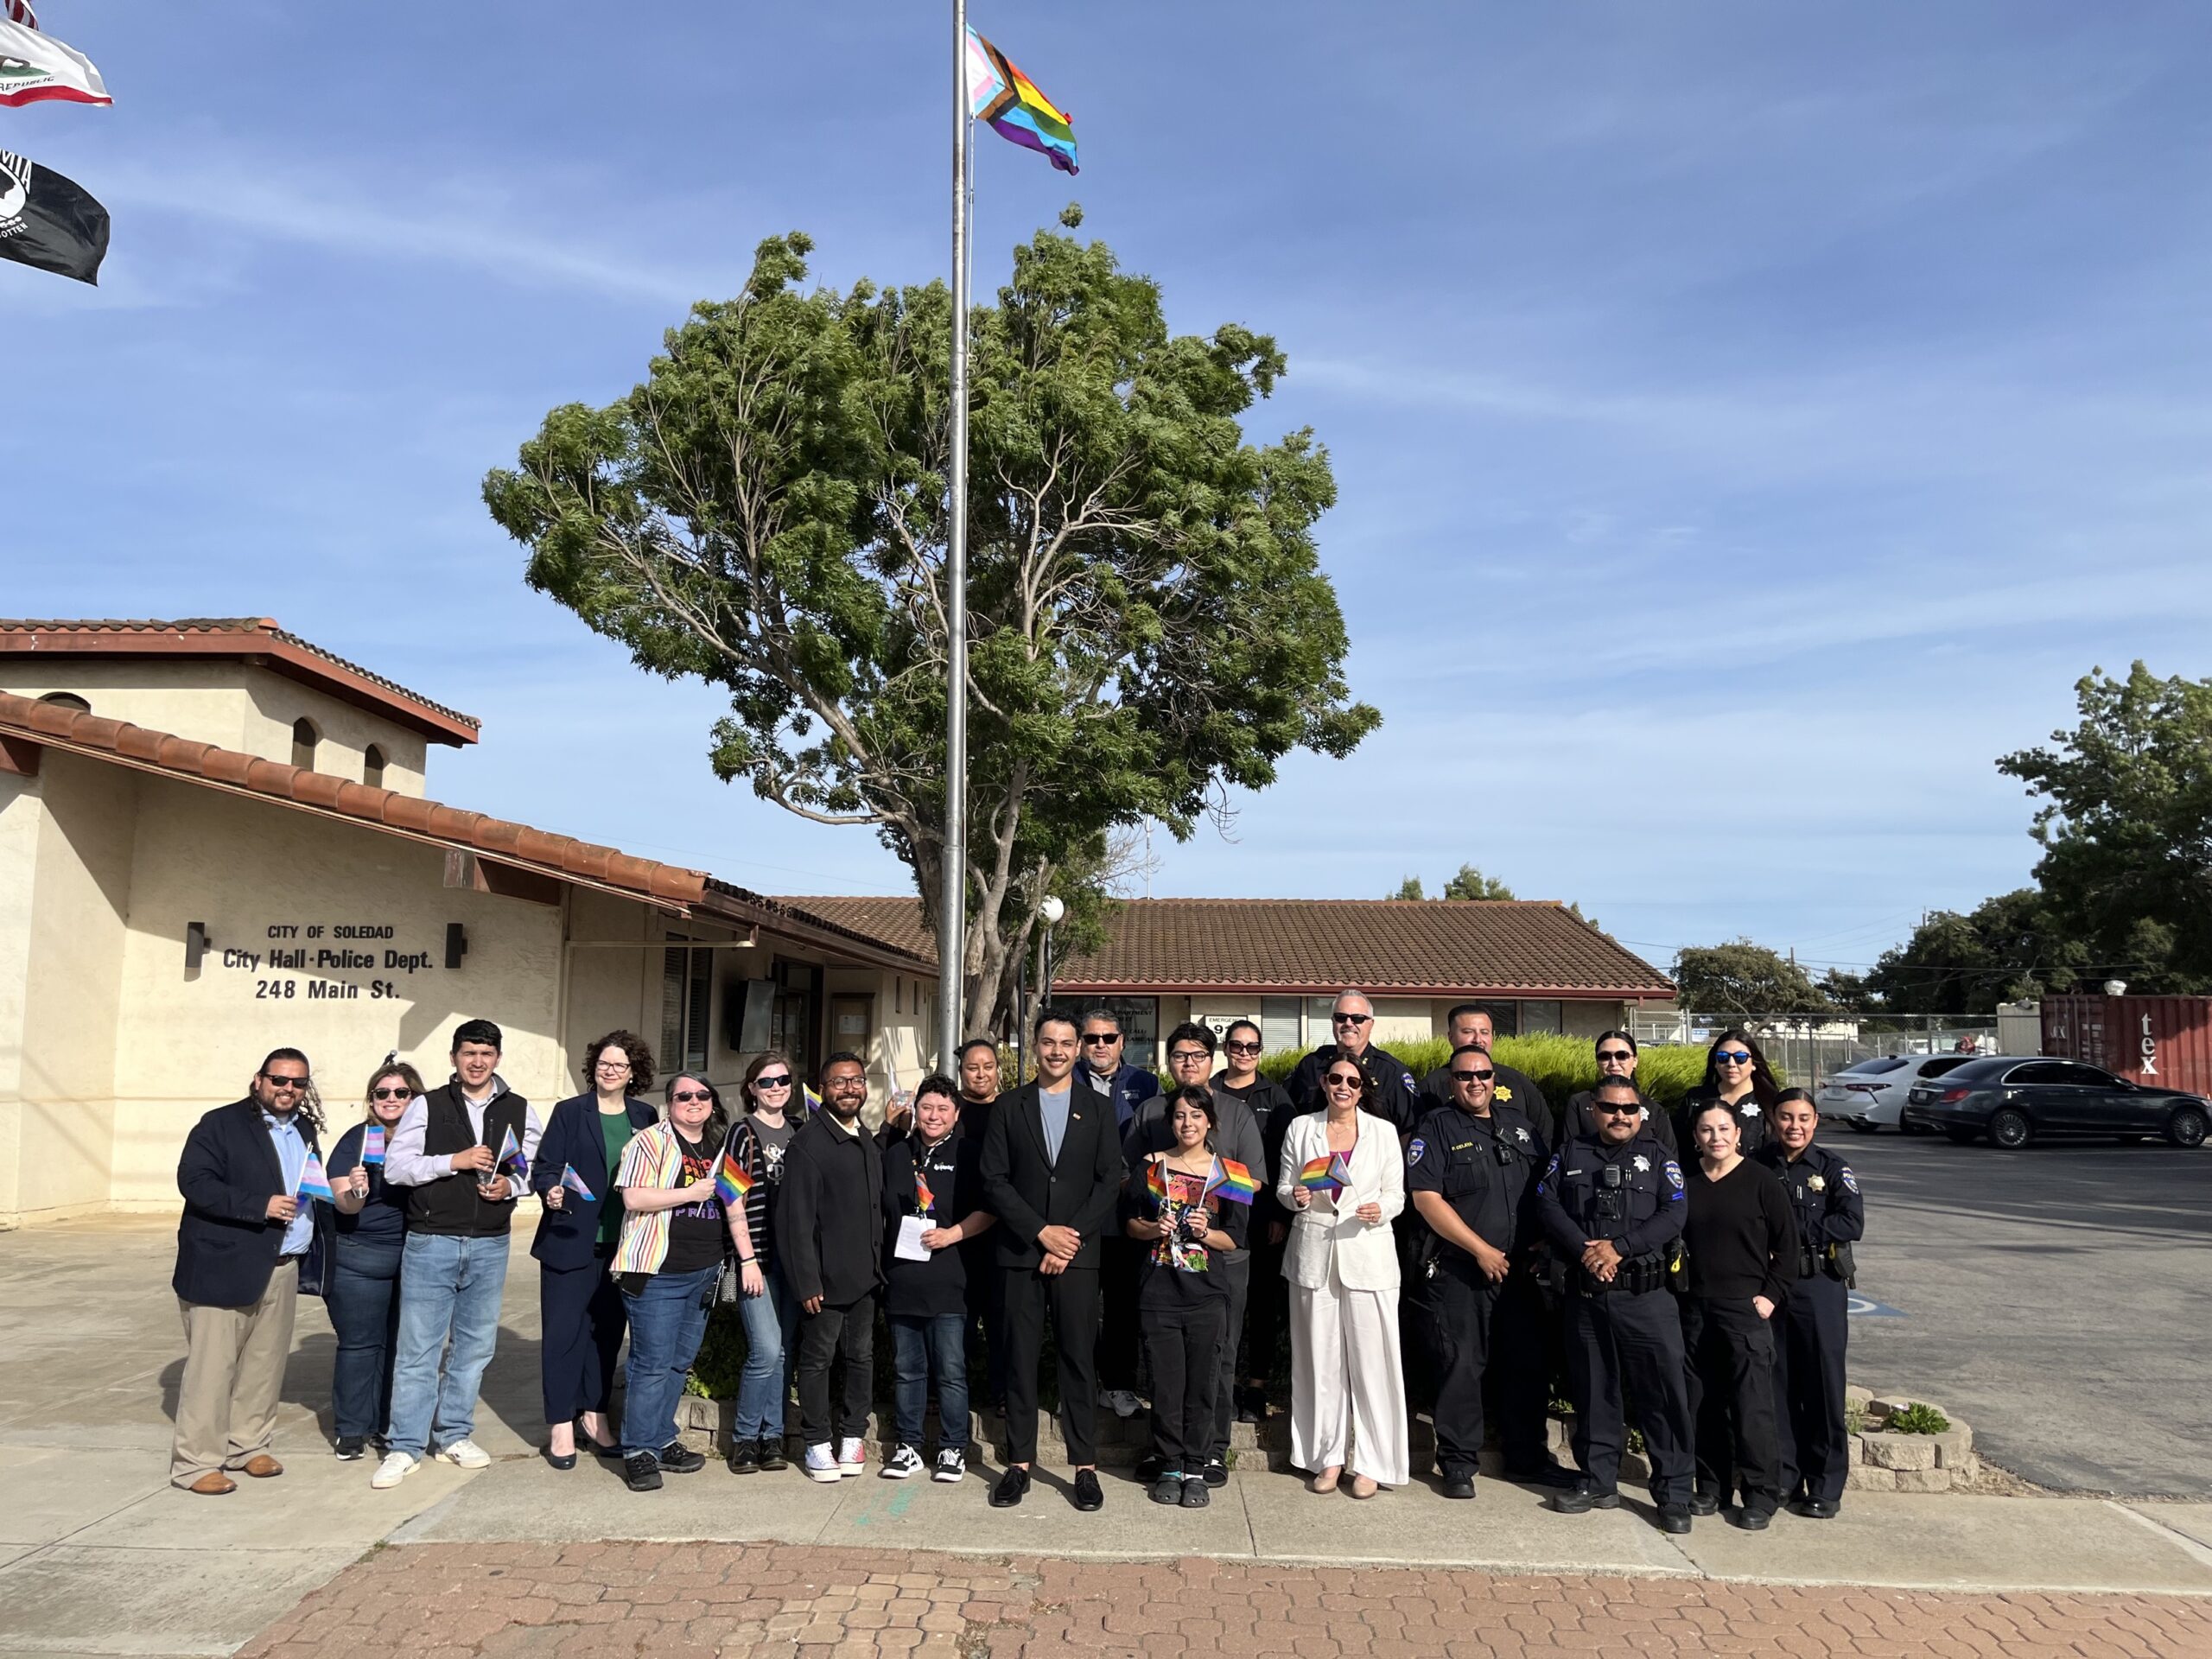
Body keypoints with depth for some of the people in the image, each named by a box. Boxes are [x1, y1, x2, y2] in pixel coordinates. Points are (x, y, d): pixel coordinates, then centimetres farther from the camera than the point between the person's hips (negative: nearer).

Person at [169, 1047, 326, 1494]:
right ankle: (196, 1462, 5)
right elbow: (194, 1181, -15)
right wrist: (261, 1206, -20)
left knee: (265, 1365, 10)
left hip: (282, 1269, 6)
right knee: (212, 1367, -3)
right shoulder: (221, 1124, -5)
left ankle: (248, 1446, 22)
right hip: (224, 1268, -6)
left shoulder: (305, 1130, 15)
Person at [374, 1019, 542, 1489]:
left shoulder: (521, 1112, 6)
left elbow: (536, 1168, 12)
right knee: (418, 1347, 0)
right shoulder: (426, 1106, -1)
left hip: (490, 1246, 3)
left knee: (474, 1345, 11)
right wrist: (454, 1161, -17)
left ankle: (454, 1434, 25)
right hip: (430, 1243, -3)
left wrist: (511, 1186, -9)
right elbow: (394, 1166, -7)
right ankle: (406, 1446, 10)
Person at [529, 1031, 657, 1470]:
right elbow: (544, 1166, -4)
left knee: (607, 1330, 11)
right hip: (571, 1241, -3)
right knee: (563, 1330, 0)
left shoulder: (645, 1117, 8)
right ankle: (560, 1425, 10)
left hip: (621, 1245, 3)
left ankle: (593, 1417, 24)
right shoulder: (570, 1112, -1)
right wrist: (550, 1191, -24)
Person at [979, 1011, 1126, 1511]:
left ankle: (1085, 1467, 9)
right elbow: (994, 1181, 1)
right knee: (1020, 1359, 4)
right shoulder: (1010, 1108, 7)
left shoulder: (1098, 1110, 7)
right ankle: (1018, 1465, 13)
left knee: (1079, 1358, 1)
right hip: (1022, 1252, 1)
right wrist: (1042, 1232, -9)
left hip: (1077, 1252, 0)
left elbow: (1110, 1184, 2)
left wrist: (1071, 1237, -9)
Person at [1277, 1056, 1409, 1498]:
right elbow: (1283, 1188, 11)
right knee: (1319, 1357, 5)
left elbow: (1396, 1194, 6)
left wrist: (1380, 1209, -15)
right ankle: (1326, 1456, 17)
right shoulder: (1301, 1129, 7)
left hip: (1368, 1252, -1)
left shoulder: (1383, 1131, 5)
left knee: (1371, 1357, -3)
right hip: (1313, 1251, 1)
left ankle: (1371, 1463, 7)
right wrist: (1296, 1197, -11)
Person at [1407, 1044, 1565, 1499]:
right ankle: (1458, 1463, 11)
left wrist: (1543, 1244, 4)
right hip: (1459, 1272, -5)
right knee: (1461, 1366, 0)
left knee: (1526, 1364, 11)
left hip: (1520, 1269, 5)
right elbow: (1426, 1197, -13)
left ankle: (1527, 1456, 26)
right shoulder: (1436, 1128, -3)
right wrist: (1481, 1249, -13)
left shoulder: (1520, 1125, 12)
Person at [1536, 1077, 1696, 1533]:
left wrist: (1619, 1247, -14)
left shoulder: (1658, 1157, 7)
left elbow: (1673, 1215, -5)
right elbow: (1547, 1204, 0)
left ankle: (1673, 1494, 6)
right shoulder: (1570, 1155, 12)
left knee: (1663, 1391, -4)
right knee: (1592, 1389, 10)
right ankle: (1599, 1483, 22)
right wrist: (1584, 1250, -14)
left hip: (1646, 1295, -2)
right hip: (1585, 1295, 2)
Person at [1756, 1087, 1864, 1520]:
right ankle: (1783, 1478, 17)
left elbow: (1852, 1224, -10)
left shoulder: (1833, 1168, 1)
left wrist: (1792, 1232, -13)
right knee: (1776, 1385, 6)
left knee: (1823, 1386, 1)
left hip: (1820, 1288, -1)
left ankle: (1826, 1487, 11)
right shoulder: (1756, 1167, 5)